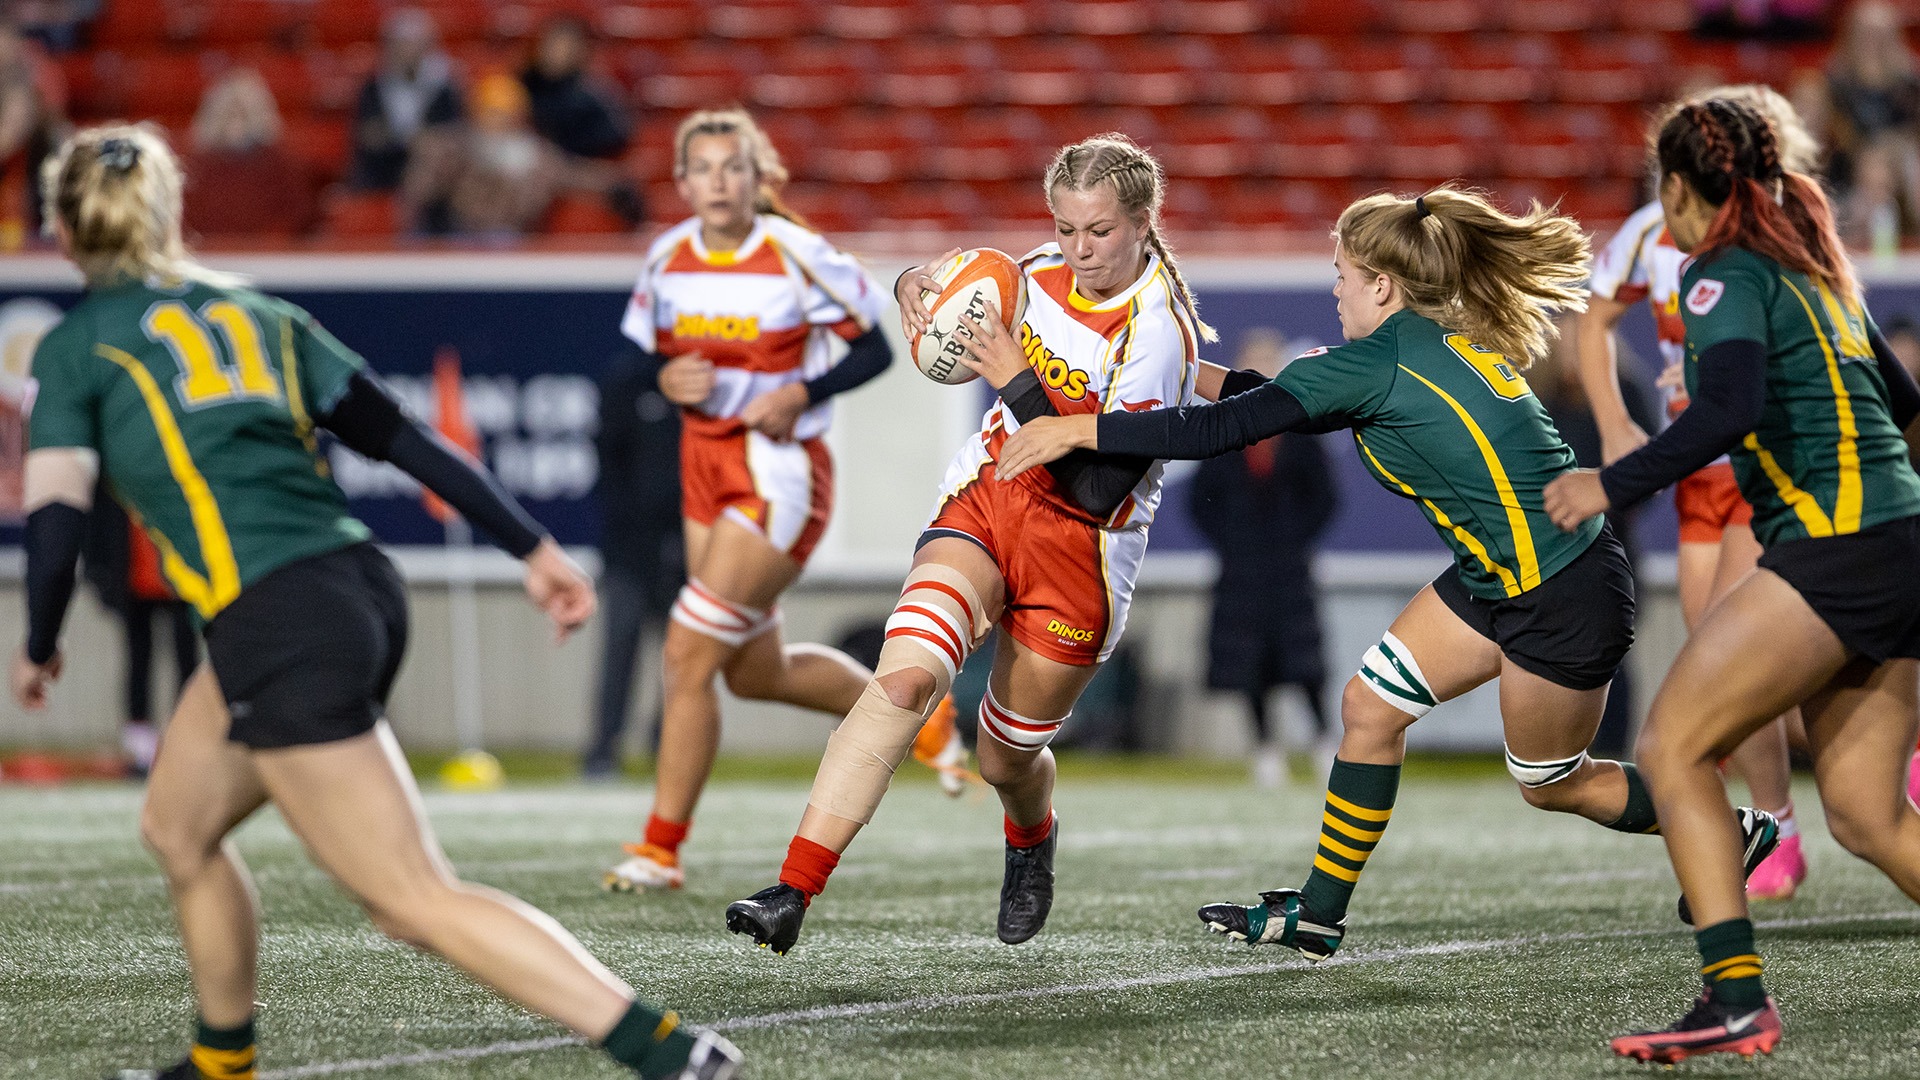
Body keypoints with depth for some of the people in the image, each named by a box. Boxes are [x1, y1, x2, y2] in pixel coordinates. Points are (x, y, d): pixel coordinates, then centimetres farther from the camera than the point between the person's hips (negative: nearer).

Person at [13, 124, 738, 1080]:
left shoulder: (76, 346, 6)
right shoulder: (256, 312, 21)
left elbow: (54, 523, -3)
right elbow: (404, 436, 14)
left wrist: (38, 651, 15)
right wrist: (536, 549, 13)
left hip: (279, 631, -8)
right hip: (360, 588, 8)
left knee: (421, 903, -9)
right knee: (178, 828, 27)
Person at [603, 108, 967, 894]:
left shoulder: (797, 255, -14)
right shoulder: (668, 259, 1)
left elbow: (875, 350, -6)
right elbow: (650, 358, 12)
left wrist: (799, 393, -20)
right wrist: (669, 381, -11)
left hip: (781, 470, -7)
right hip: (706, 465, 7)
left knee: (688, 655, -12)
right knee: (755, 673, 14)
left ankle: (662, 848, -3)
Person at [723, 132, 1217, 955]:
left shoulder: (1160, 332, -19)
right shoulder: (1044, 270, -1)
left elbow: (1100, 490, -24)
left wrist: (1019, 386, -28)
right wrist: (918, 287, 1)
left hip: (1081, 547, -3)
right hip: (983, 502, 3)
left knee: (1006, 759, 10)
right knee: (906, 676, -24)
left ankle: (1032, 840, 51)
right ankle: (793, 892, -31)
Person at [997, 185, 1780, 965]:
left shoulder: (1377, 364, -21)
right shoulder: (1449, 339, 4)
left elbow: (1219, 431, -23)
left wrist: (1078, 429, -18)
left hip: (1565, 600, -9)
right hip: (1498, 578, 9)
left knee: (1553, 785, 11)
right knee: (1369, 707, 7)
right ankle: (1318, 915, 16)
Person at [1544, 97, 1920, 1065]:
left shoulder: (1726, 272, -5)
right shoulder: (1811, 272, 21)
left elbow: (1730, 410, -23)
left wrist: (1612, 486, -18)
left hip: (1835, 550, -9)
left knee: (1672, 744, -7)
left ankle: (1735, 998, -16)